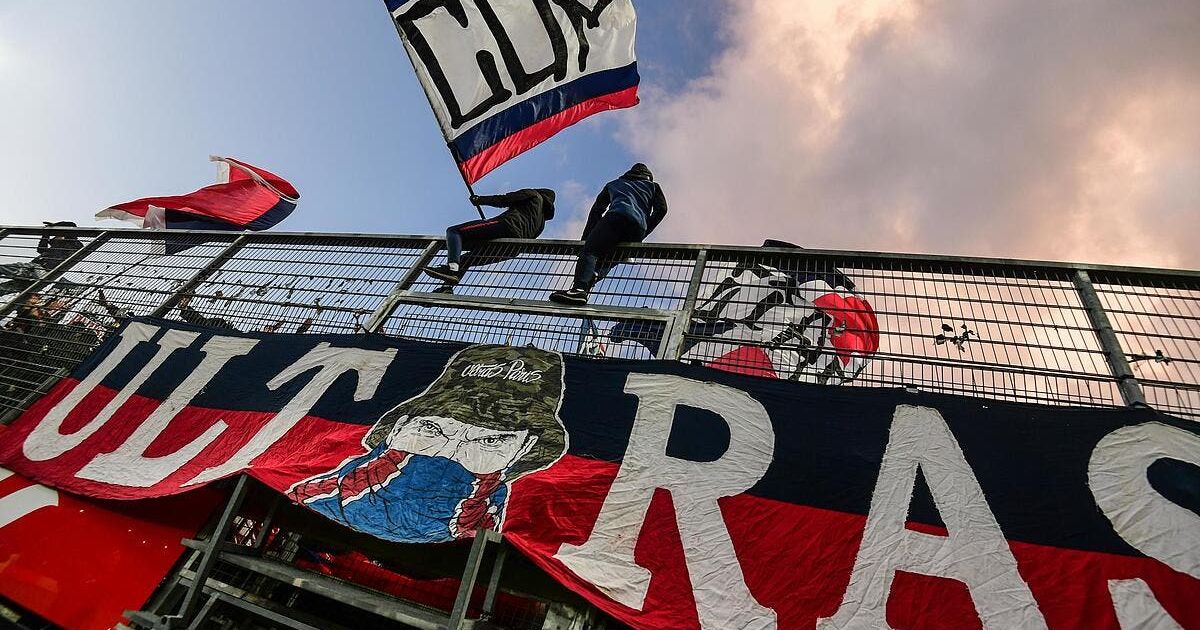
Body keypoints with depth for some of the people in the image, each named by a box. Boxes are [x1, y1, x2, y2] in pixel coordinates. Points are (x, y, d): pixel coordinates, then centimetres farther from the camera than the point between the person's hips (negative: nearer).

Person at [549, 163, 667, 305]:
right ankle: (585, 287, -25)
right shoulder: (653, 186, 38)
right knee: (606, 260, 5)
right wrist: (642, 235, 22)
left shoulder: (614, 184, 37)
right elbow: (661, 209, 20)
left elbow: (597, 210, 28)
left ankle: (579, 288, -42)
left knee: (590, 251, -14)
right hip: (638, 229, 2)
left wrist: (586, 238, 25)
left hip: (617, 216, -2)